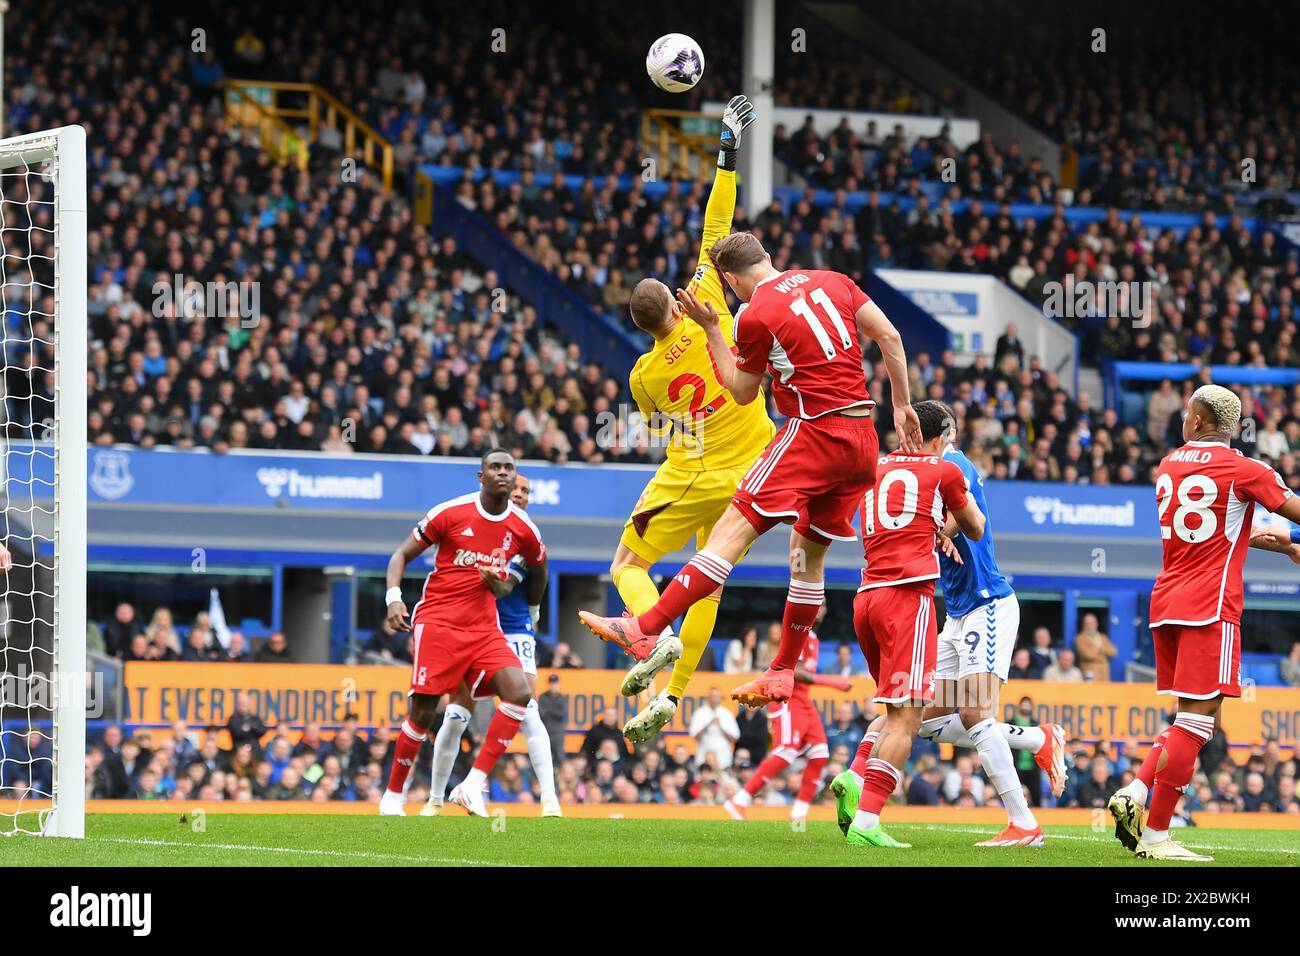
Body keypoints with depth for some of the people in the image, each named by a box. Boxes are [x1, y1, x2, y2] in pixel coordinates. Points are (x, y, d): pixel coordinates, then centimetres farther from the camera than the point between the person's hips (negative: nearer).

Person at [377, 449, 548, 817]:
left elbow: (538, 568, 27)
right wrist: (394, 598, -12)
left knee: (520, 693, -19)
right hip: (437, 621, -3)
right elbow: (401, 555, 1)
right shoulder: (450, 513, -6)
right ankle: (392, 795, 13)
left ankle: (473, 784, -17)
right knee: (423, 712, -5)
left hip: (484, 627, 3)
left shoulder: (523, 529, 3)